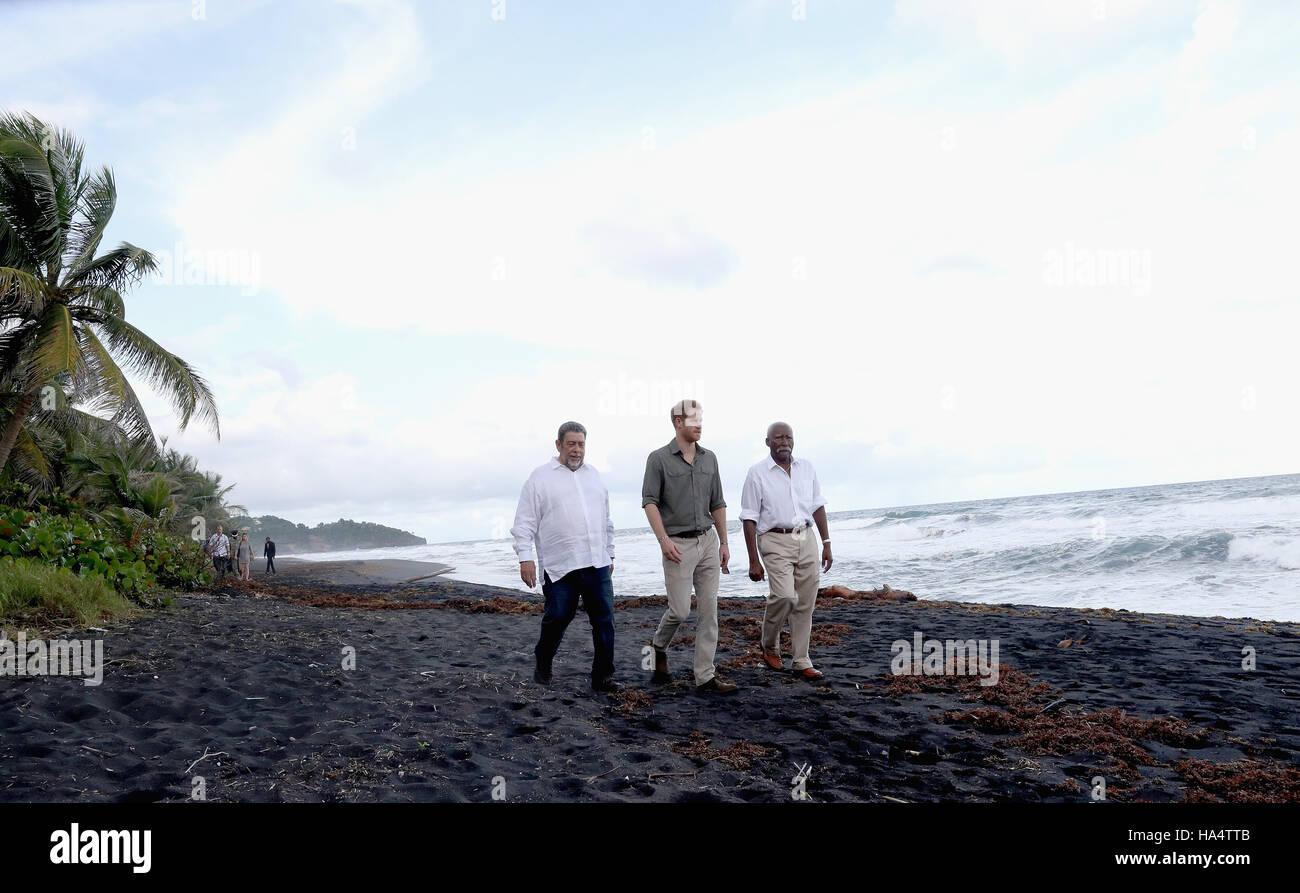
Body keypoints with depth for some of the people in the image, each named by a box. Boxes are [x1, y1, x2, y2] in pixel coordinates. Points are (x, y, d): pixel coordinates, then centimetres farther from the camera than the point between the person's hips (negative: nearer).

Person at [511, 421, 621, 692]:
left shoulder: (593, 475, 18)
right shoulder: (541, 477, 2)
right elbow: (524, 522, -1)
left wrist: (609, 554, 24)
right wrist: (525, 557, -10)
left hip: (597, 564, 4)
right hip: (559, 567, -4)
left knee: (604, 620, 1)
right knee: (557, 619, 1)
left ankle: (602, 676, 9)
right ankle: (542, 665, 27)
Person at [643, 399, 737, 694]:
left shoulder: (709, 458, 10)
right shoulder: (659, 458, -4)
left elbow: (717, 503, 14)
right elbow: (650, 501, -9)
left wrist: (724, 543, 11)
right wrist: (664, 539, -19)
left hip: (708, 541, 5)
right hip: (678, 545, -5)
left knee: (709, 610, 3)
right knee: (680, 610, -4)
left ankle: (705, 676, 9)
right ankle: (659, 646, 27)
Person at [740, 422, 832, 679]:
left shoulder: (806, 467, 9)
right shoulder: (757, 473, -5)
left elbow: (818, 506, 15)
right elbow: (749, 519, -5)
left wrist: (826, 544, 10)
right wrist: (754, 561, -9)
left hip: (806, 539, 5)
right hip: (776, 542, -4)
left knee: (805, 604, 4)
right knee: (784, 596, -20)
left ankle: (802, 662, 14)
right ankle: (770, 647, 6)